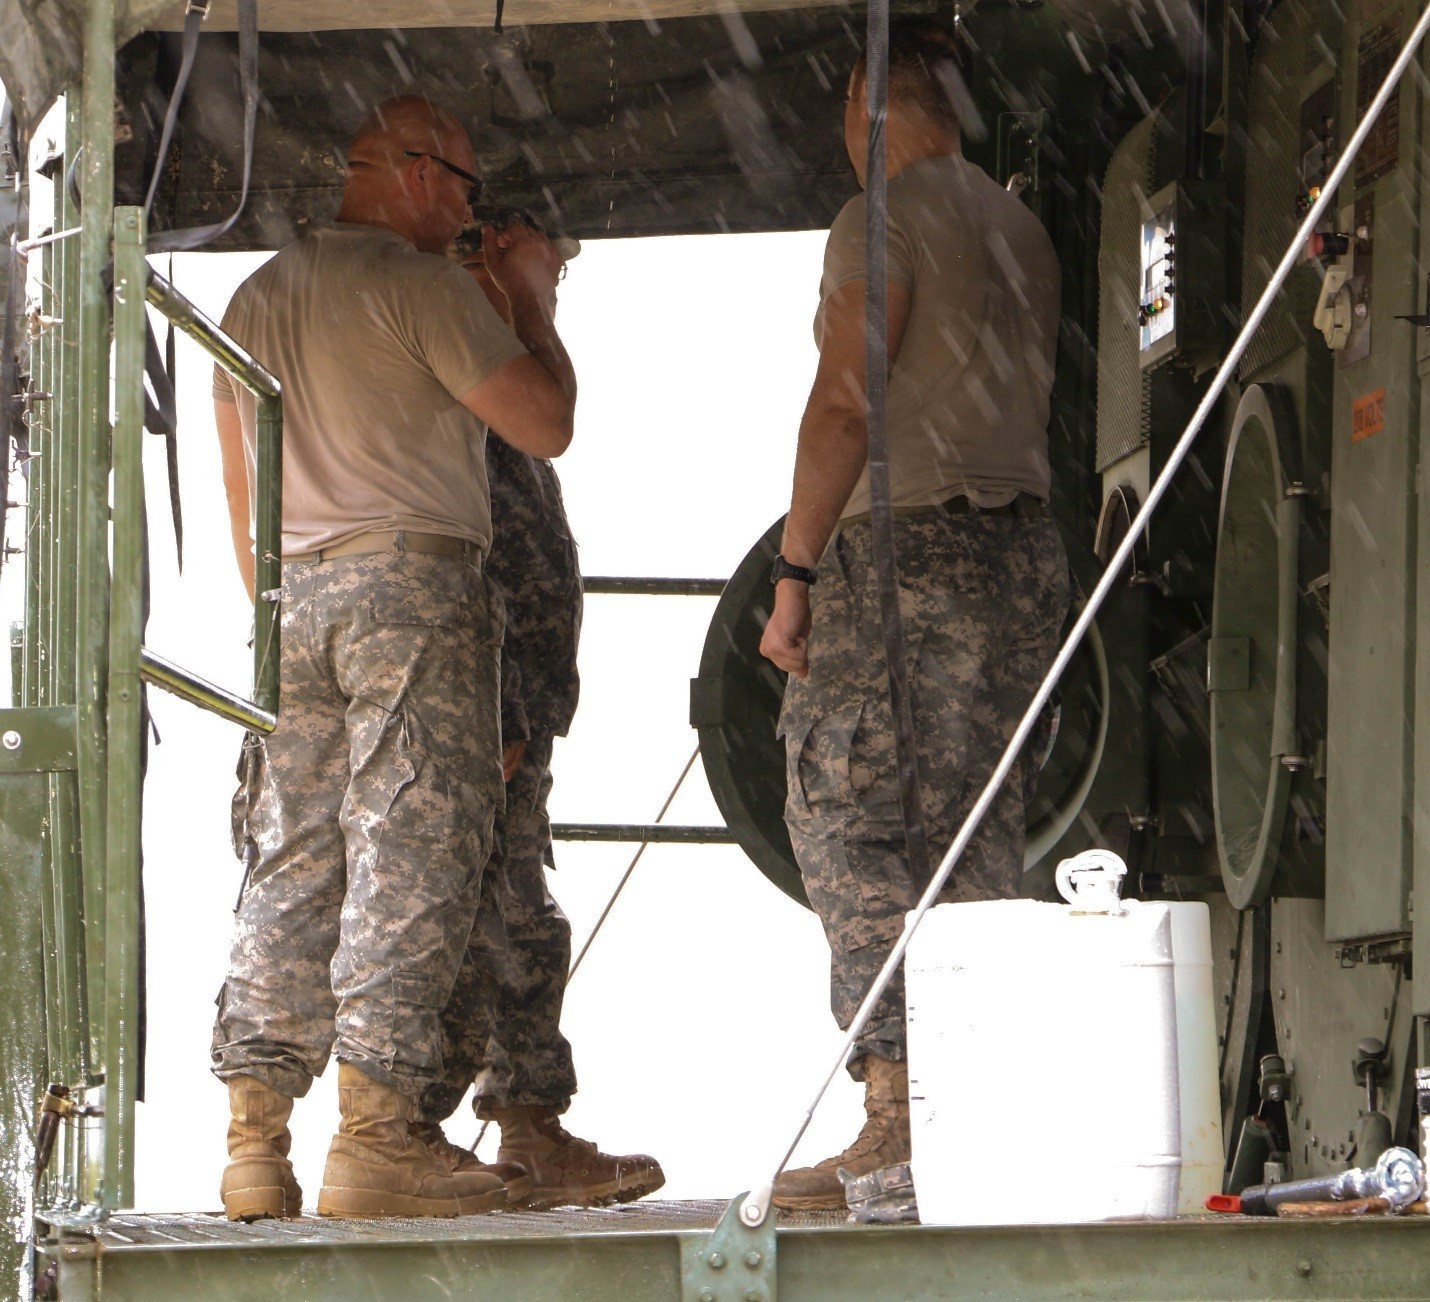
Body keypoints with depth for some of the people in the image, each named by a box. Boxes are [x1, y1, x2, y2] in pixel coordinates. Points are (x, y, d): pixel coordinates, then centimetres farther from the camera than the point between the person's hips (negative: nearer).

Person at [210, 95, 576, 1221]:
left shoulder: (256, 298, 18)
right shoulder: (418, 283, -6)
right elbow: (545, 423, -7)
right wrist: (533, 301, 8)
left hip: (294, 593, 7)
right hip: (412, 580, -7)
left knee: (292, 863, 6)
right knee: (412, 856, -8)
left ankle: (256, 1143, 2)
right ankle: (375, 1138, -14)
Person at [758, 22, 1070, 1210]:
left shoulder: (885, 217, -6)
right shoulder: (1021, 227, 18)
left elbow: (843, 404, -13)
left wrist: (795, 569, -13)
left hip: (907, 543, -8)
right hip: (1025, 545, 8)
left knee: (850, 822, -9)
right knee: (974, 836, 8)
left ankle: (895, 1115, -17)